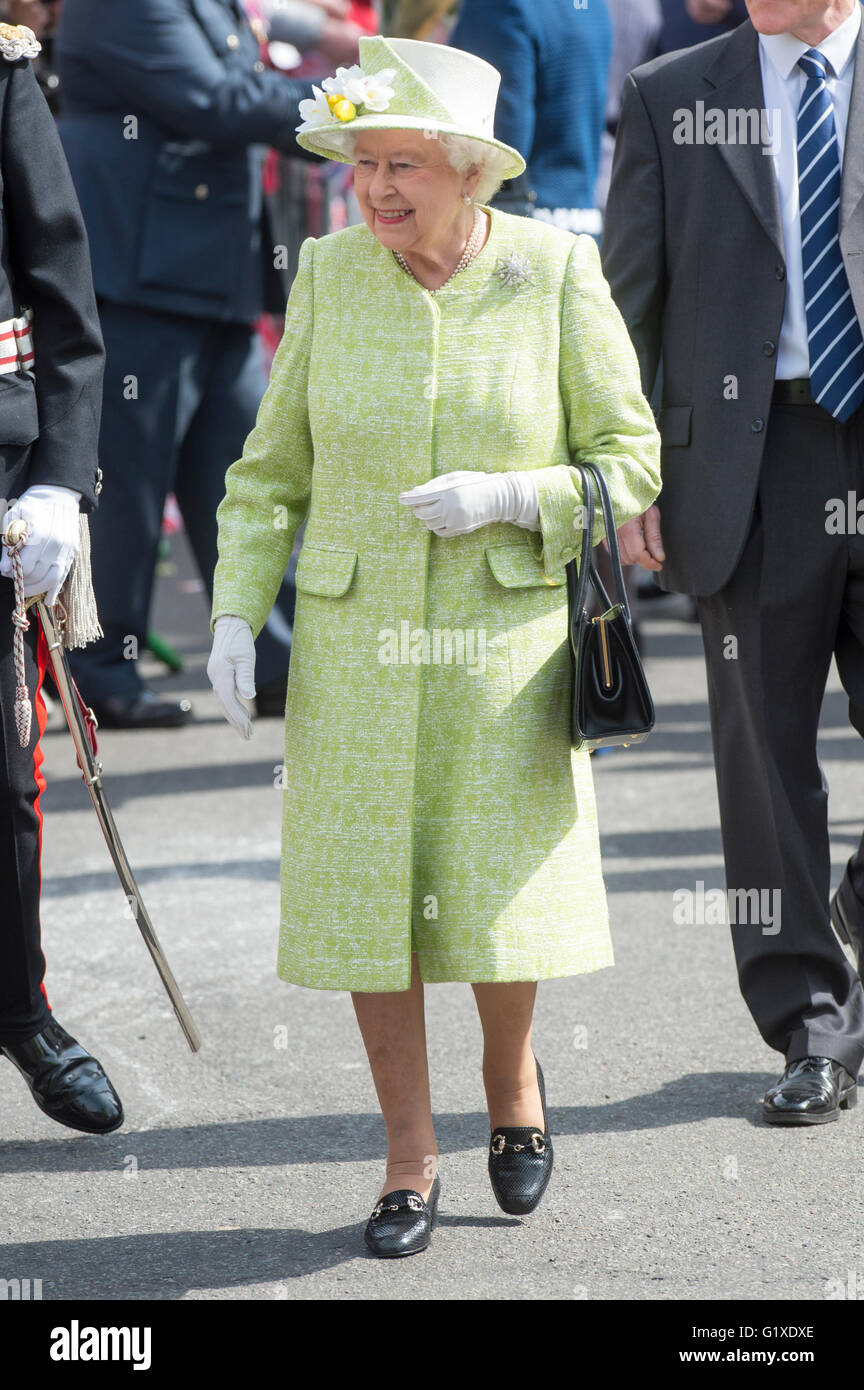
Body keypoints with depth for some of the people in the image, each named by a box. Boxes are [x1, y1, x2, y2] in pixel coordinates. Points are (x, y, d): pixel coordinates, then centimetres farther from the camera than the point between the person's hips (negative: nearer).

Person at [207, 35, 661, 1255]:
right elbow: (274, 467, 6)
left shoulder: (557, 272, -7)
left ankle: (512, 1074, 30)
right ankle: (410, 1157, 18)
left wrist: (503, 498, -18)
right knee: (366, 891, 1)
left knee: (503, 895, -3)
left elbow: (632, 461, -2)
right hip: (357, 643, 2)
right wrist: (235, 613, -5)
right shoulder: (331, 275, -1)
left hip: (508, 642, -2)